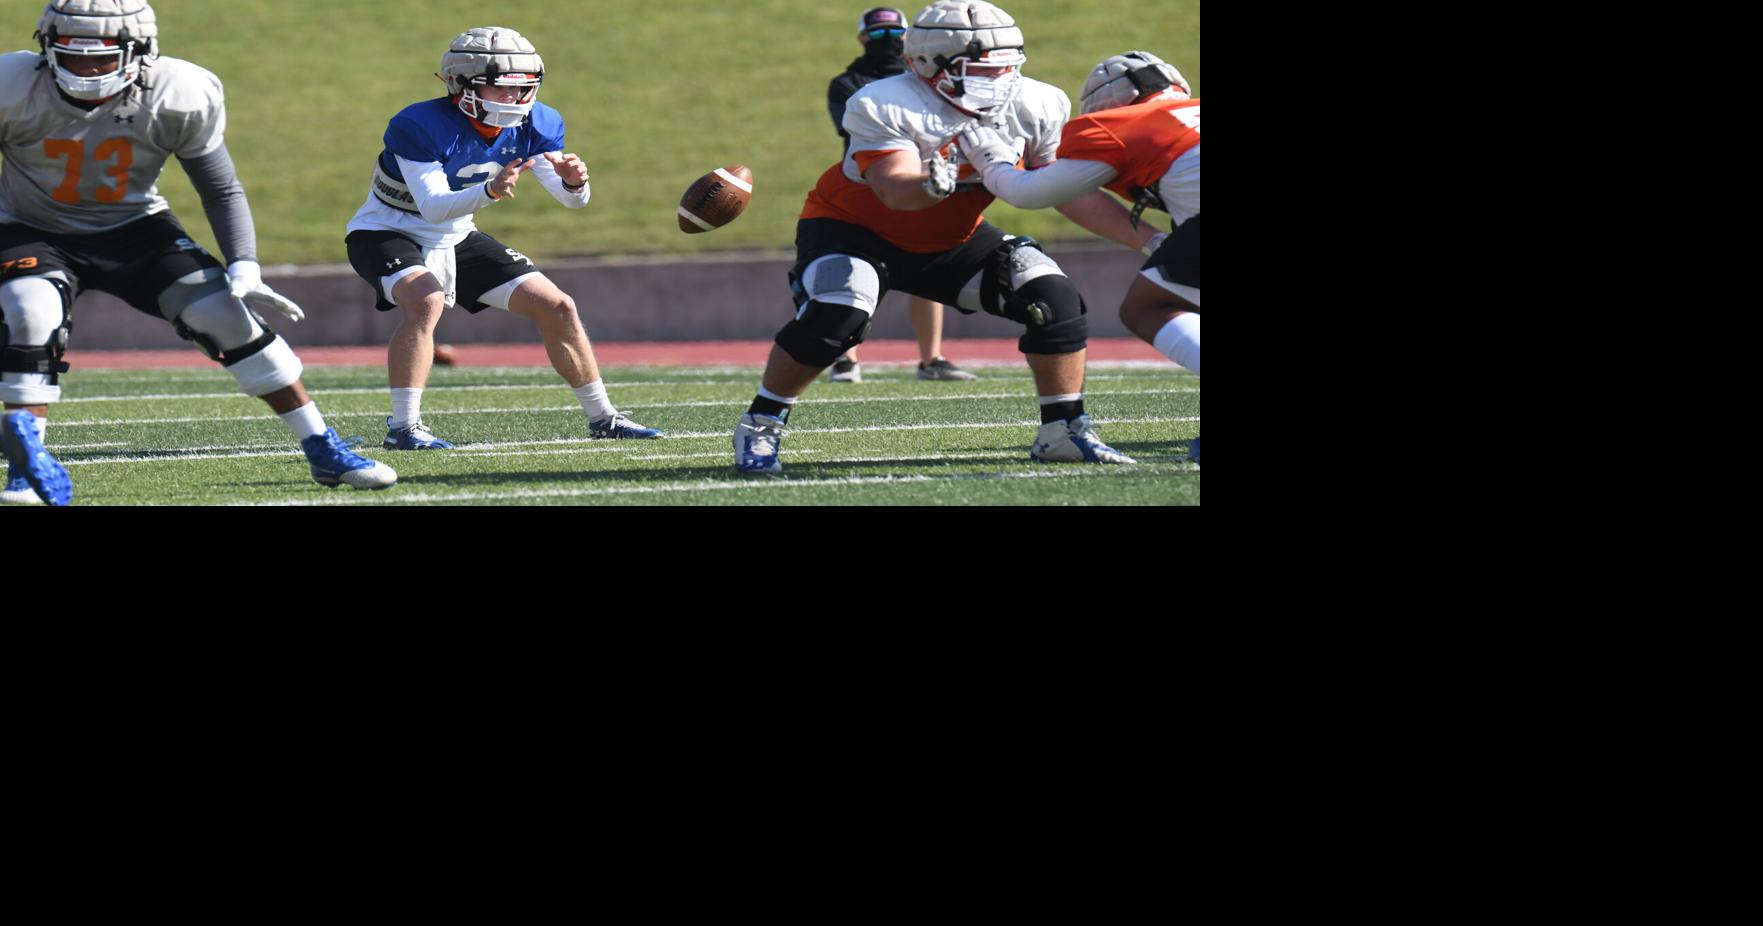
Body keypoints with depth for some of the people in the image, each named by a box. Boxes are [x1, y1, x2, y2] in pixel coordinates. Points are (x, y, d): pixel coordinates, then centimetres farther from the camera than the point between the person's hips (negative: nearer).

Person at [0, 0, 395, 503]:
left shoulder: (179, 97, -20)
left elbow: (222, 192, -7)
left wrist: (244, 270, -17)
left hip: (132, 229, 1)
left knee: (225, 313, -13)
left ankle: (324, 452, -2)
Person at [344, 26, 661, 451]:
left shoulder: (534, 125, -11)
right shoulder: (420, 128, -30)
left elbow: (571, 200, -10)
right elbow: (432, 207, -36)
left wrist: (573, 182, -34)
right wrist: (490, 191, -52)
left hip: (456, 240, 7)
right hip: (386, 235, -7)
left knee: (557, 307, 2)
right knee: (425, 301, -37)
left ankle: (602, 417, 16)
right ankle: (403, 427, -32)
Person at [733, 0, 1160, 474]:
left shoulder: (1035, 108, -13)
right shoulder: (885, 108, -29)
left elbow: (1075, 196, -10)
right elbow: (896, 192, -39)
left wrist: (1147, 239, -20)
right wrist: (944, 177, -60)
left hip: (951, 240, 5)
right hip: (855, 228, -5)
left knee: (1053, 296, -12)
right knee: (834, 316, -32)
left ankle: (1064, 431, 1)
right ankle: (758, 428, -13)